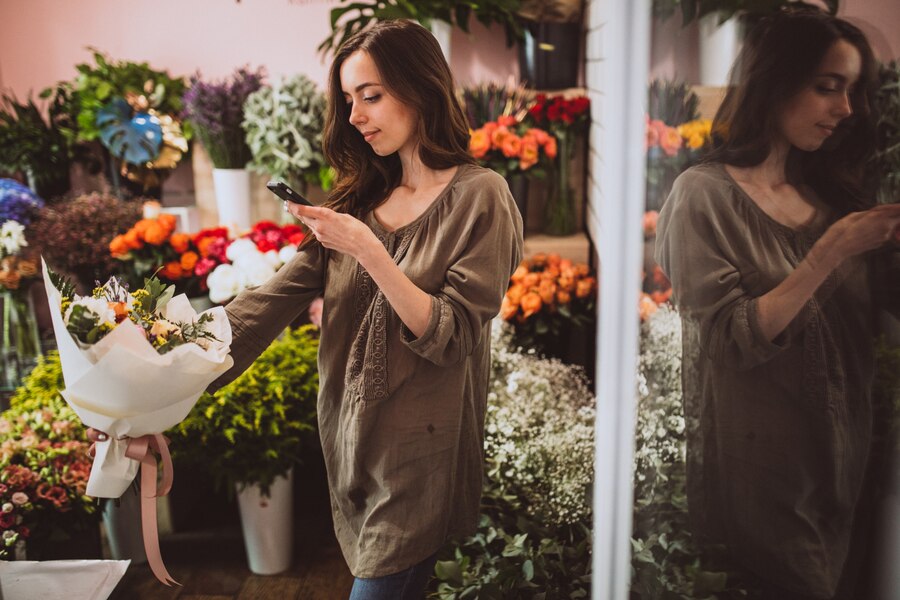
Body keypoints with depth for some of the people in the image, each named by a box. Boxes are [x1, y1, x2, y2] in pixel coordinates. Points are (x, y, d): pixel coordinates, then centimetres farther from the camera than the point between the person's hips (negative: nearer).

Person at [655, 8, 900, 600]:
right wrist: (830, 252, -22)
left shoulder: (834, 190, 5)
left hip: (844, 456, 6)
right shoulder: (705, 194, -13)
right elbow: (733, 341, -21)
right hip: (758, 471, -6)